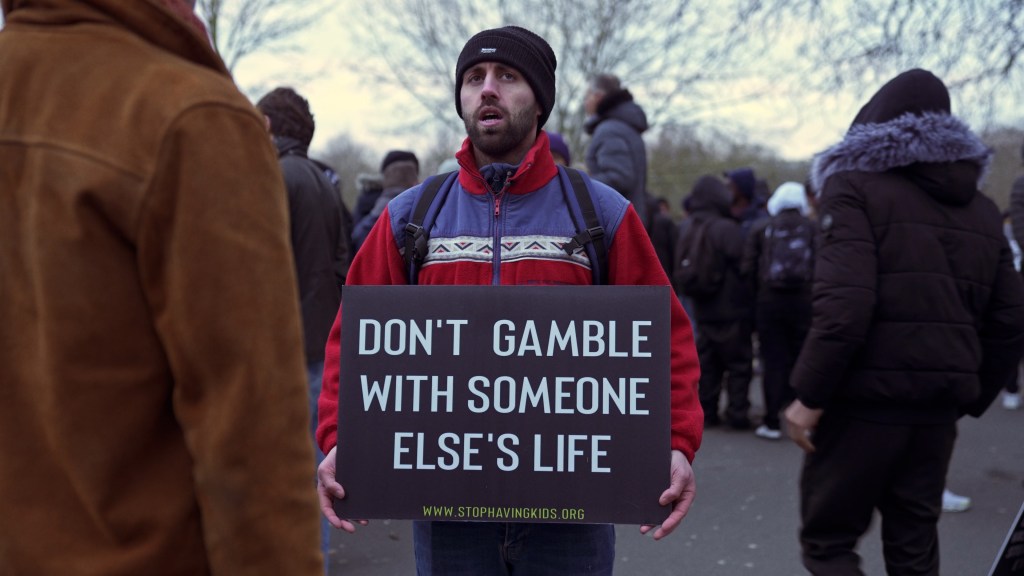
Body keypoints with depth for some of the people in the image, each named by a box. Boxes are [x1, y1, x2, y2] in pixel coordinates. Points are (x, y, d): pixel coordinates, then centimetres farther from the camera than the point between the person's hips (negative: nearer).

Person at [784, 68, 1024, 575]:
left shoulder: (856, 187, -6)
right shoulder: (982, 210, 14)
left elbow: (844, 305, -19)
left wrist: (810, 395, -13)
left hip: (865, 399, -6)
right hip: (935, 407, 6)